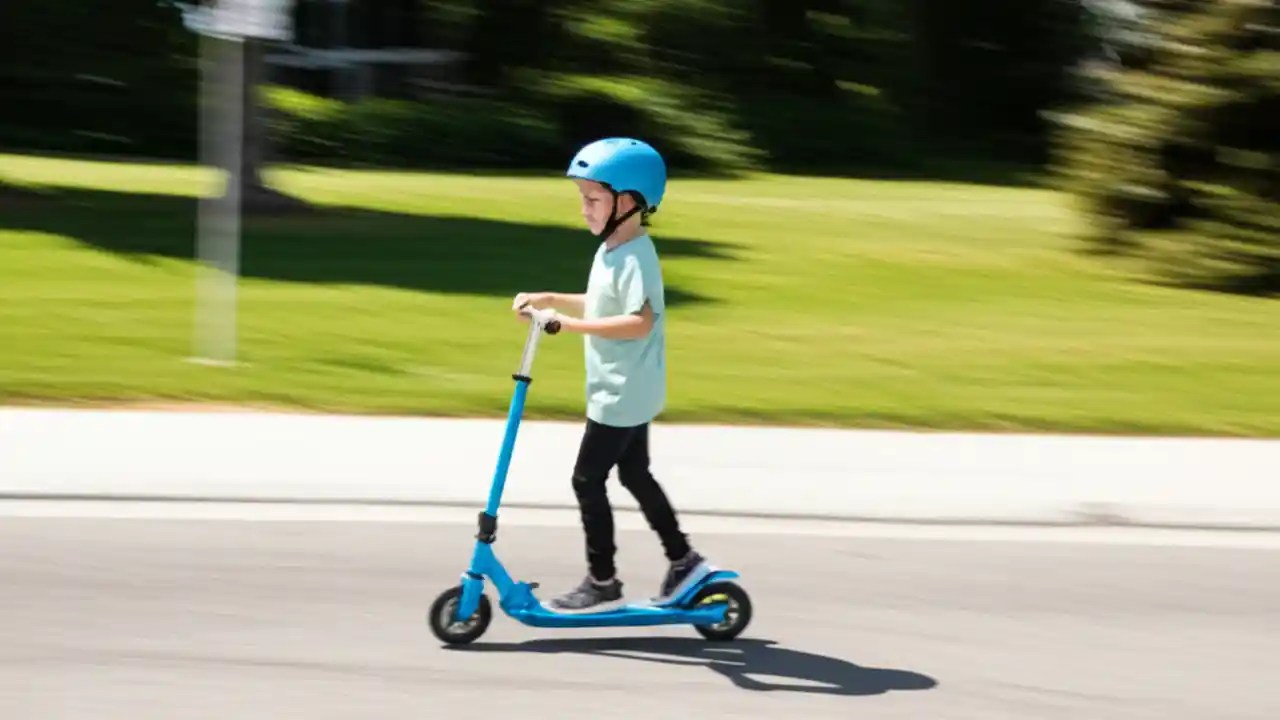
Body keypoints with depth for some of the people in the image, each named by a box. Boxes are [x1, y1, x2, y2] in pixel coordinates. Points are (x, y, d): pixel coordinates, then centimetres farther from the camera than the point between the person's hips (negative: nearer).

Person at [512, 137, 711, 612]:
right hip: (628, 393, 11)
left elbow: (640, 321, -31)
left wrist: (573, 324, -31)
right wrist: (550, 300, 12)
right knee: (635, 475, 19)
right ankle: (684, 562, 26)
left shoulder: (633, 258, -21)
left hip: (624, 395, -11)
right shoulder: (613, 251, 10)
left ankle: (602, 581, 4)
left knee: (588, 480, -4)